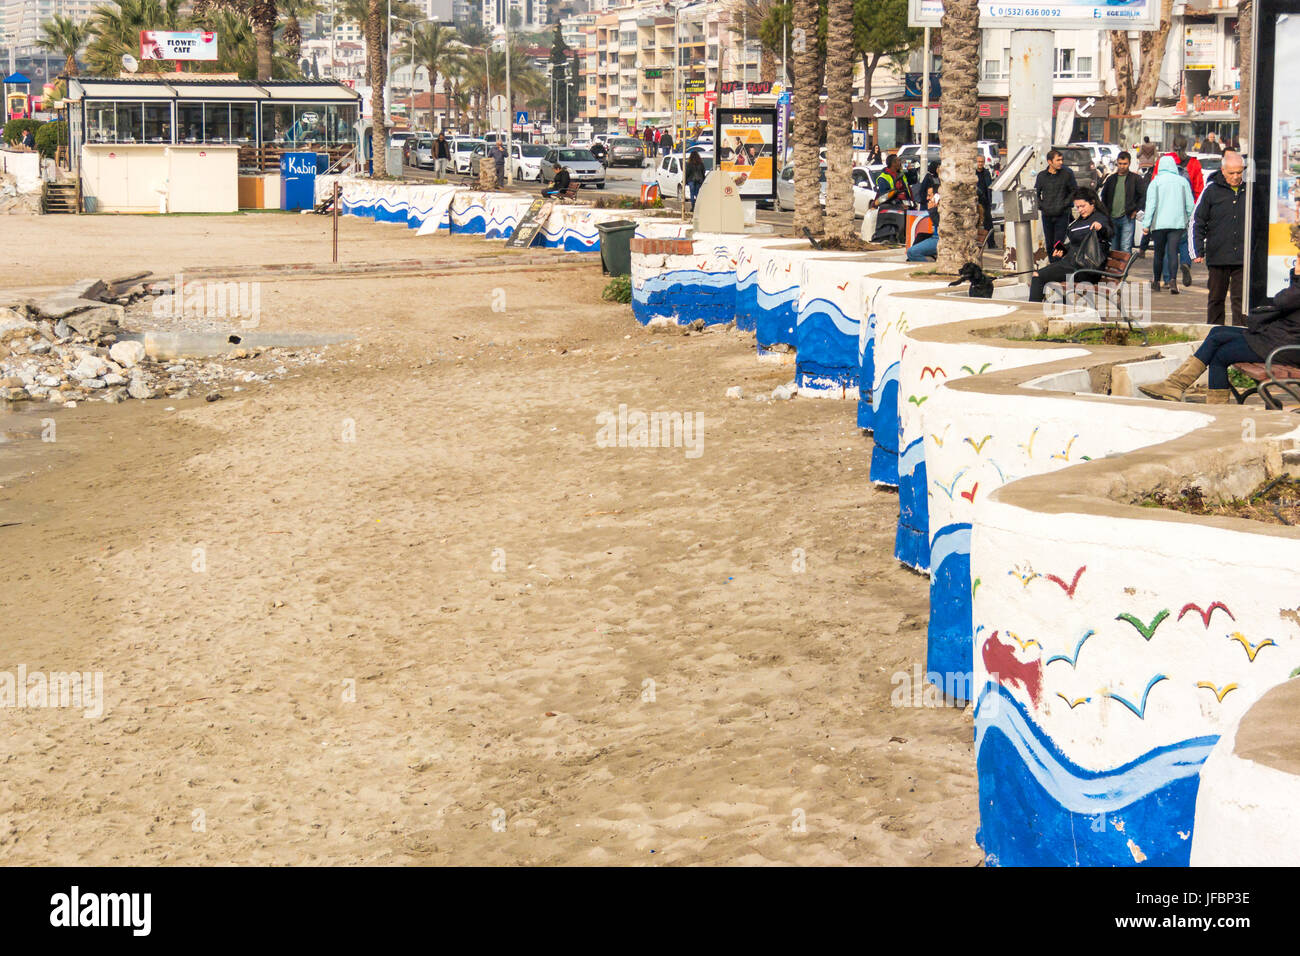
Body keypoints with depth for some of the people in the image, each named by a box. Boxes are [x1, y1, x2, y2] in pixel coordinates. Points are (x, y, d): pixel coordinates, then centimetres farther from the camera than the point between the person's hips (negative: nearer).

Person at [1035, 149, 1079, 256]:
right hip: (1046, 215, 3)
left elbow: (1075, 191, 3)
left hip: (1062, 215, -3)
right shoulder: (1042, 176, 5)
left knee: (1058, 244, -11)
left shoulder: (1067, 174, -2)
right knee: (1049, 244, 8)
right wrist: (1041, 206, 2)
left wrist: (1065, 204, -7)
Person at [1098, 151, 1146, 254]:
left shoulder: (1135, 178, 2)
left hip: (1127, 218, -4)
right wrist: (1106, 212, 11)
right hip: (1112, 218, 4)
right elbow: (1103, 197, 21)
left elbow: (1144, 195, 0)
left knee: (1125, 248, -12)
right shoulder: (1111, 178, 13)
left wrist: (1136, 210, -5)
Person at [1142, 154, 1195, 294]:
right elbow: (1190, 204, 8)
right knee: (1172, 252, -5)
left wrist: (1146, 224, -4)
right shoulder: (1182, 181, 6)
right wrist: (1190, 221, 19)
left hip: (1159, 223, -1)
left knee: (1159, 252, 11)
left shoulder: (1155, 182, 0)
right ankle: (1173, 280, -22)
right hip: (1178, 223, 1)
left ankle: (1156, 282, 19)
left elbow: (1151, 204, -4)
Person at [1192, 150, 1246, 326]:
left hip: (1243, 258, 0)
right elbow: (1197, 222, 3)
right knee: (1216, 298, 10)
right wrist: (1197, 251, -2)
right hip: (1218, 256, 0)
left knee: (1241, 299, -1)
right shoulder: (1212, 190, -1)